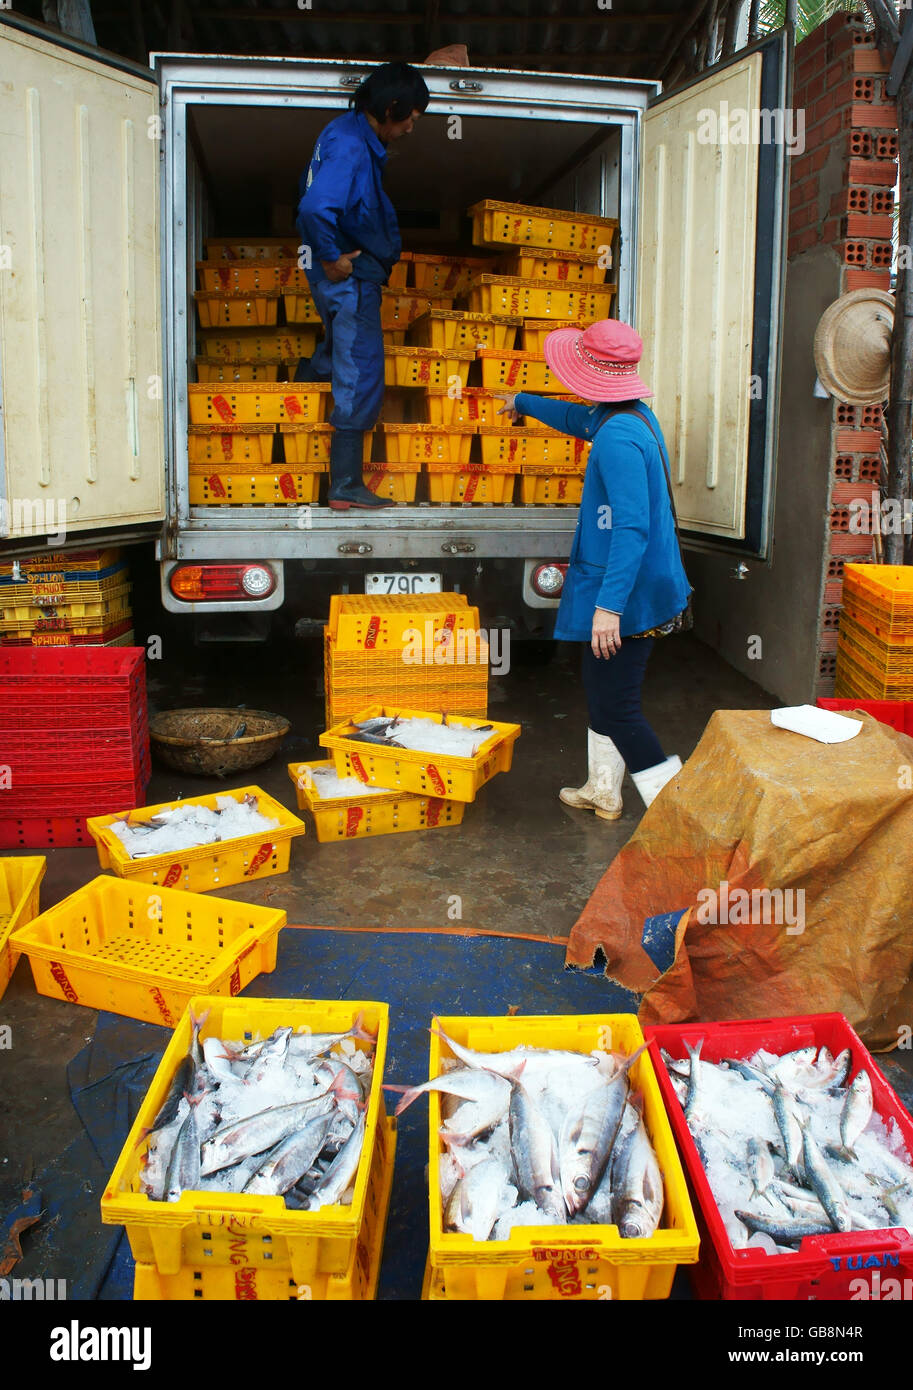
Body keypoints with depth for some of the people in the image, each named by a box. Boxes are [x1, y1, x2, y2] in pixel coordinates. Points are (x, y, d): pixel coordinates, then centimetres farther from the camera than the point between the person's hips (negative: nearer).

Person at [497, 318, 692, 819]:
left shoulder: (619, 437, -24)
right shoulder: (635, 415, 9)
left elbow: (631, 526, -31)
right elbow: (577, 419, 31)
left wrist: (609, 604, -34)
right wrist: (522, 402, 46)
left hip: (628, 594, -11)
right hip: (634, 586, 11)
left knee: (617, 708, -7)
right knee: (601, 690, 22)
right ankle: (602, 791, 38)